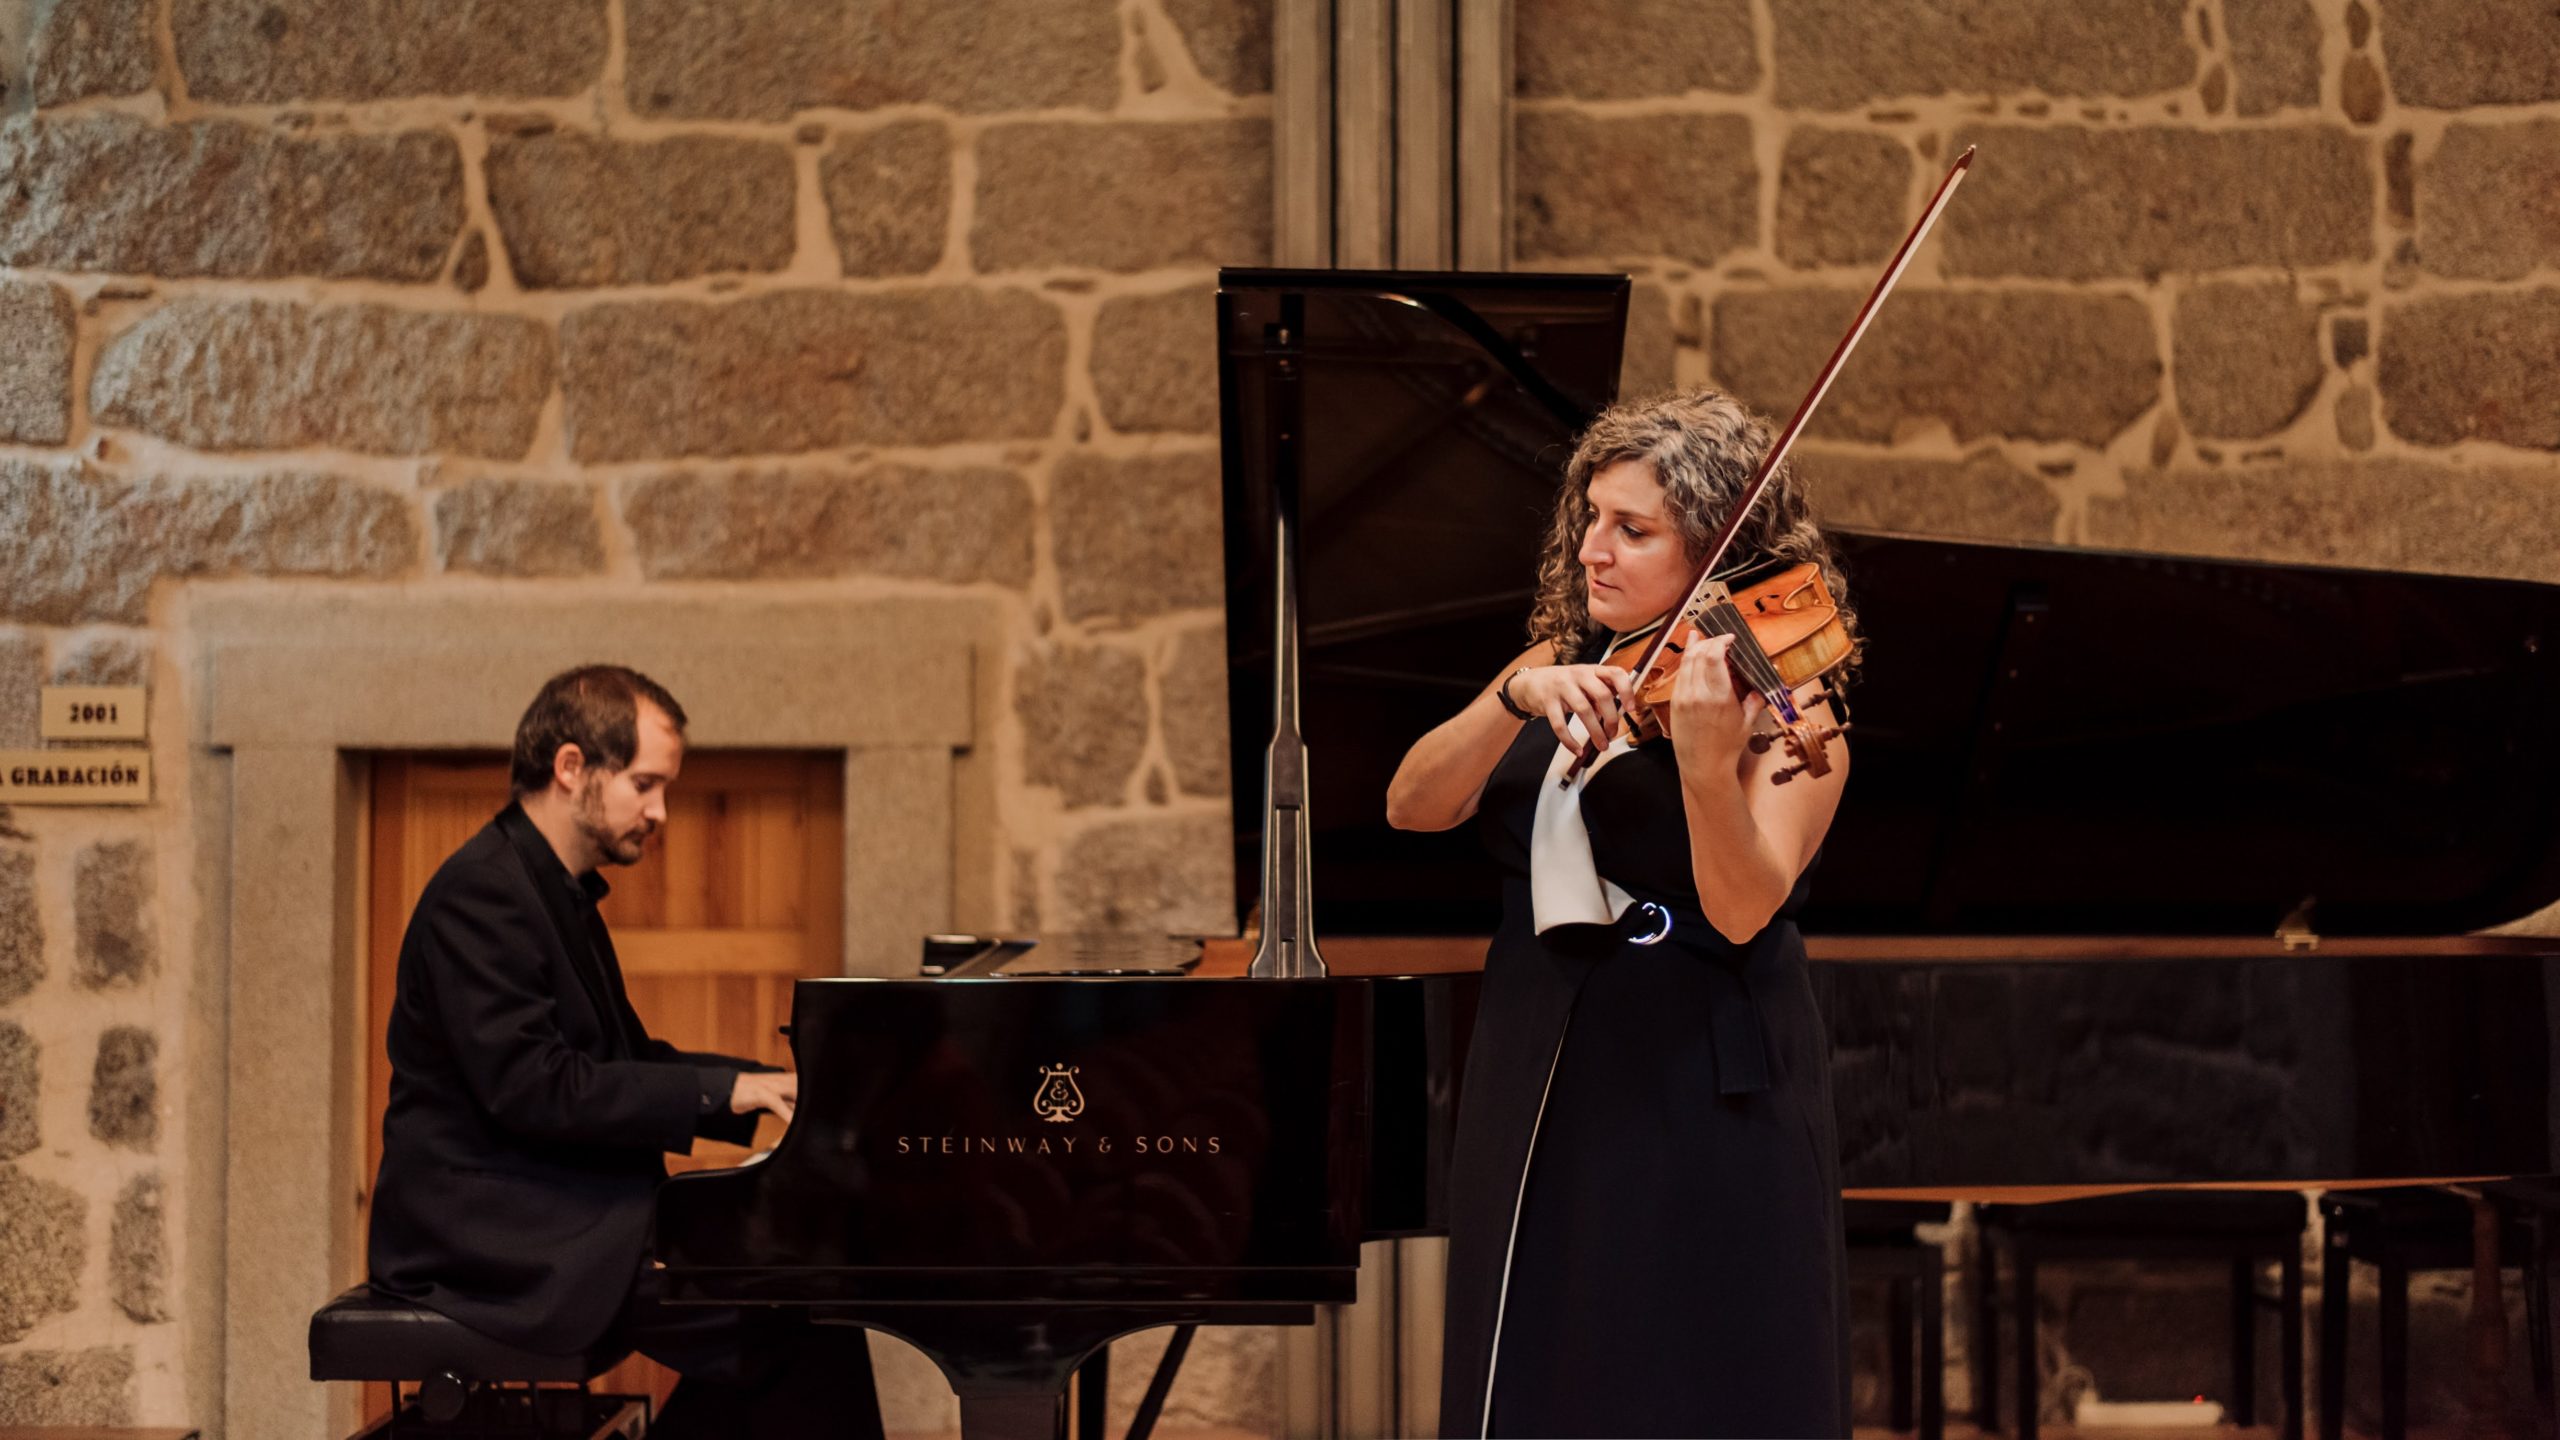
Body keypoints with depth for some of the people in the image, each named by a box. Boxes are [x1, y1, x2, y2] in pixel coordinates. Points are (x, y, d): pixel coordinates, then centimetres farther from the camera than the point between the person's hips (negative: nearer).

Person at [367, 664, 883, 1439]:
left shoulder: (559, 893, 17)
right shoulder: (481, 894, -16)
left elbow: (629, 1058, 20)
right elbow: (534, 1090, -23)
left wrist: (776, 1086, 6)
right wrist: (724, 1090, -21)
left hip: (563, 1213, 10)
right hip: (494, 1235, -10)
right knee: (800, 1324, -20)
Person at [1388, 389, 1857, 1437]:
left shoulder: (1788, 704, -8)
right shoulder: (1560, 664, 9)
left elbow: (1743, 909, -22)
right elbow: (1413, 804, -5)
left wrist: (1706, 765, -40)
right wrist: (1518, 697, -23)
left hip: (1701, 1108, -6)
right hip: (1537, 1099, 6)